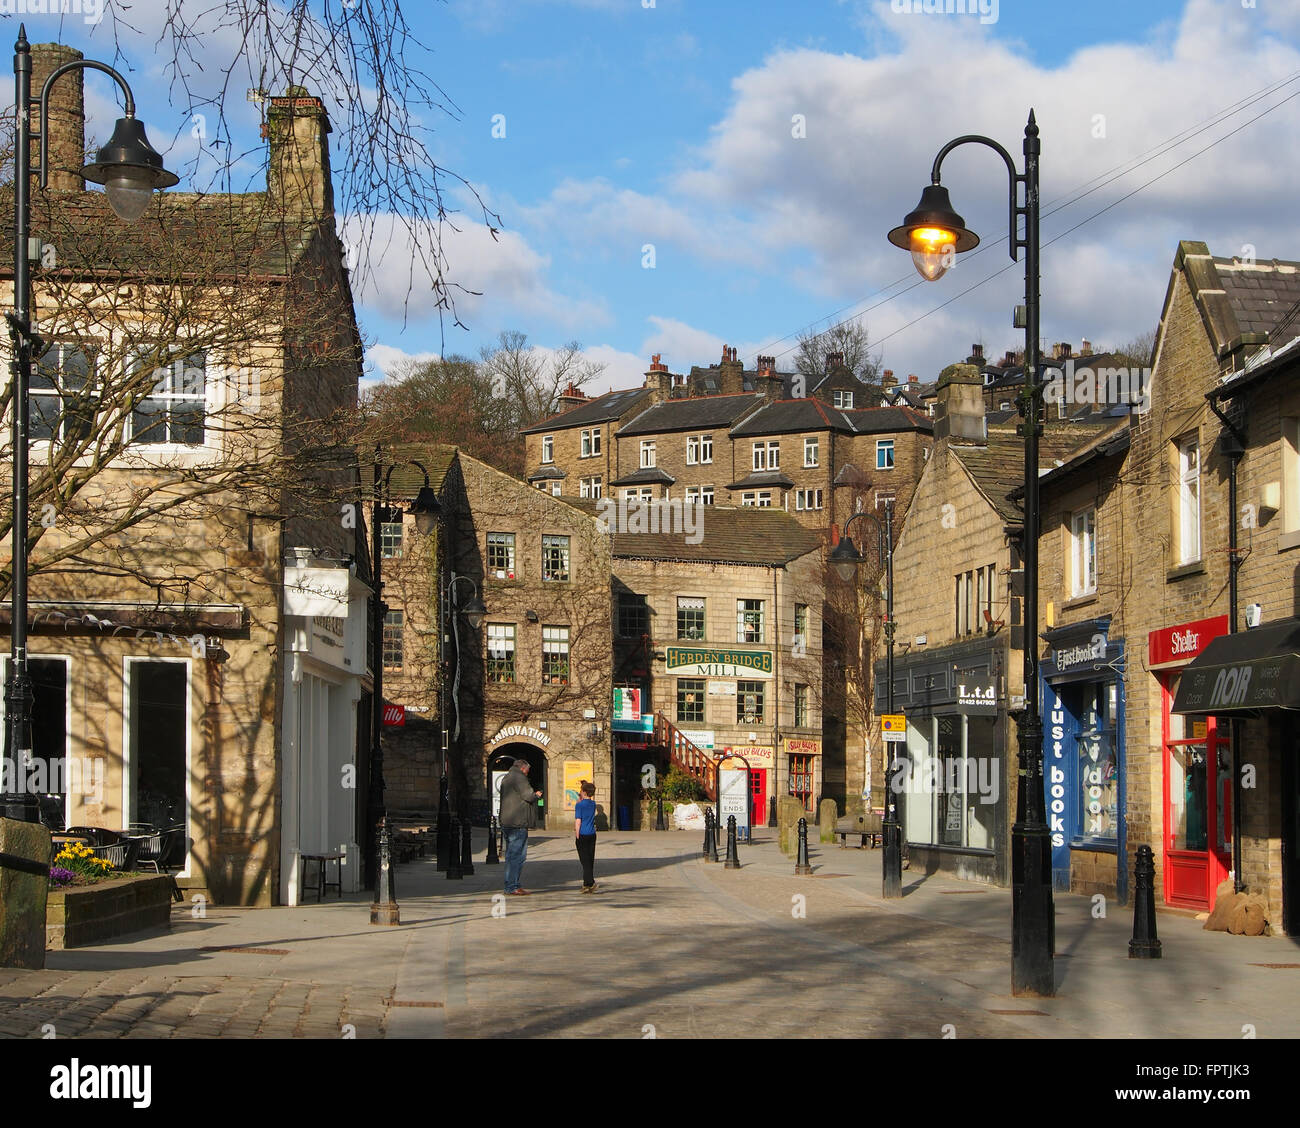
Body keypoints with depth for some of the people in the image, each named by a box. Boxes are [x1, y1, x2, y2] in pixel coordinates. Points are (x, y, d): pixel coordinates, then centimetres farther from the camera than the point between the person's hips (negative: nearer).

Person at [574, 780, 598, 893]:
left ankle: (590, 883, -14)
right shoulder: (593, 804, 6)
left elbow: (578, 822, -12)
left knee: (585, 860, -5)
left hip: (582, 835, -6)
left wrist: (577, 837, -8)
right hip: (592, 834, 6)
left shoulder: (580, 805, -11)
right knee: (591, 860, 10)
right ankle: (587, 883, 16)